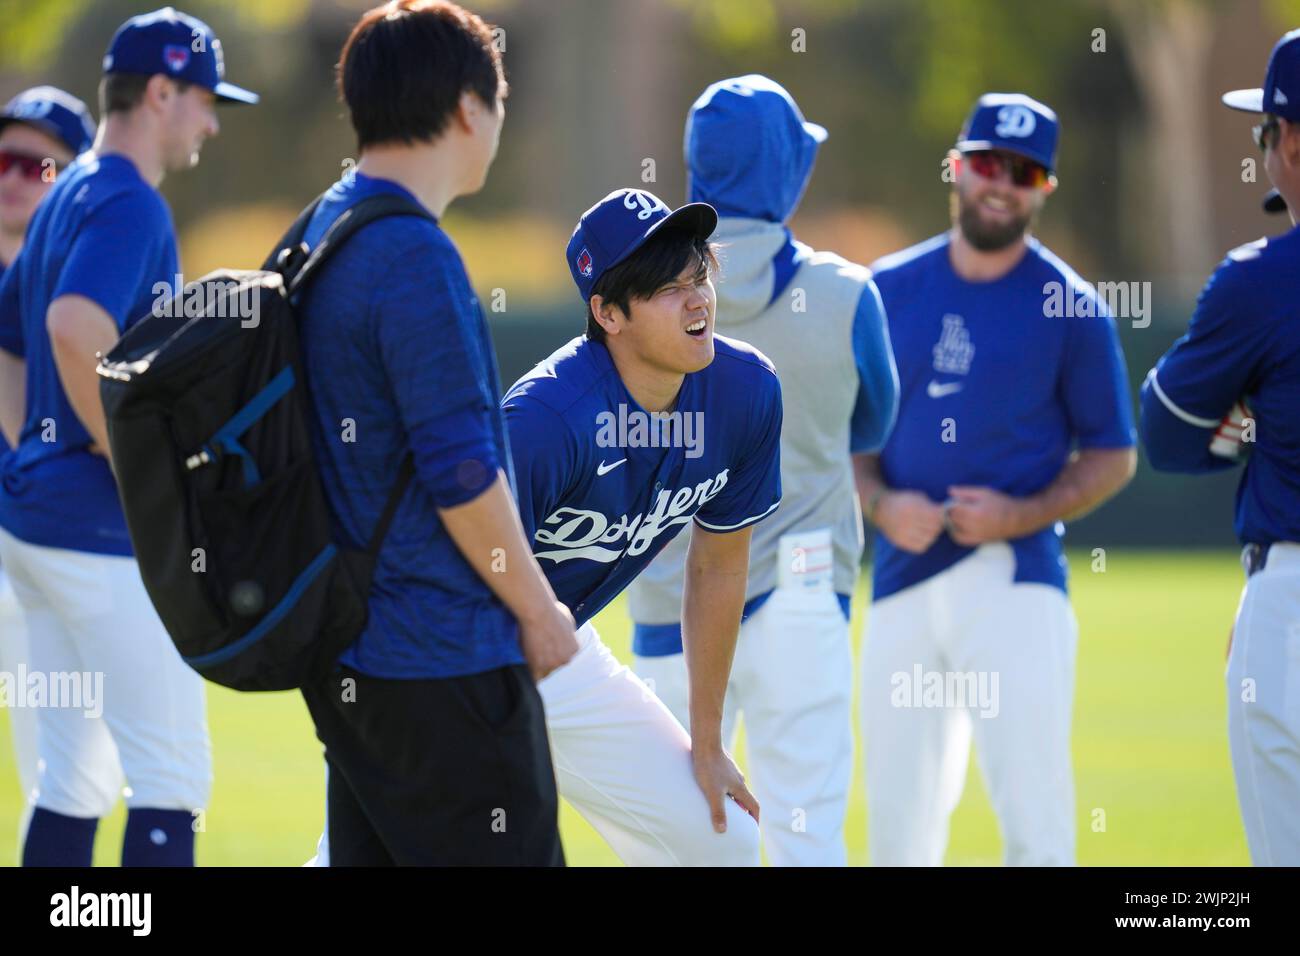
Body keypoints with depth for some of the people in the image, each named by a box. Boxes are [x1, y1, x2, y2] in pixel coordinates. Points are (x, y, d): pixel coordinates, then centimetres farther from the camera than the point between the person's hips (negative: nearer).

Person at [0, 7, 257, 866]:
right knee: (173, 782, -8)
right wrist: (132, 460, -20)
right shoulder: (130, 203, -14)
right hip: (107, 537, -10)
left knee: (76, 780, 13)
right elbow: (76, 329, -31)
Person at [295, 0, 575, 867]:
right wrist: (537, 610, -6)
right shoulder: (416, 258, -17)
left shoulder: (320, 235, 12)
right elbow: (461, 473, -19)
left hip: (347, 656, 9)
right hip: (445, 663, -9)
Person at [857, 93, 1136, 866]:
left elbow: (1113, 456, 3)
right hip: (903, 574, 4)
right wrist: (881, 503, -5)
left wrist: (1024, 514, -13)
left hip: (1015, 577, -4)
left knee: (1037, 821, -12)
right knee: (898, 824, 7)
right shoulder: (889, 290, 10)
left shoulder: (1072, 309, 0)